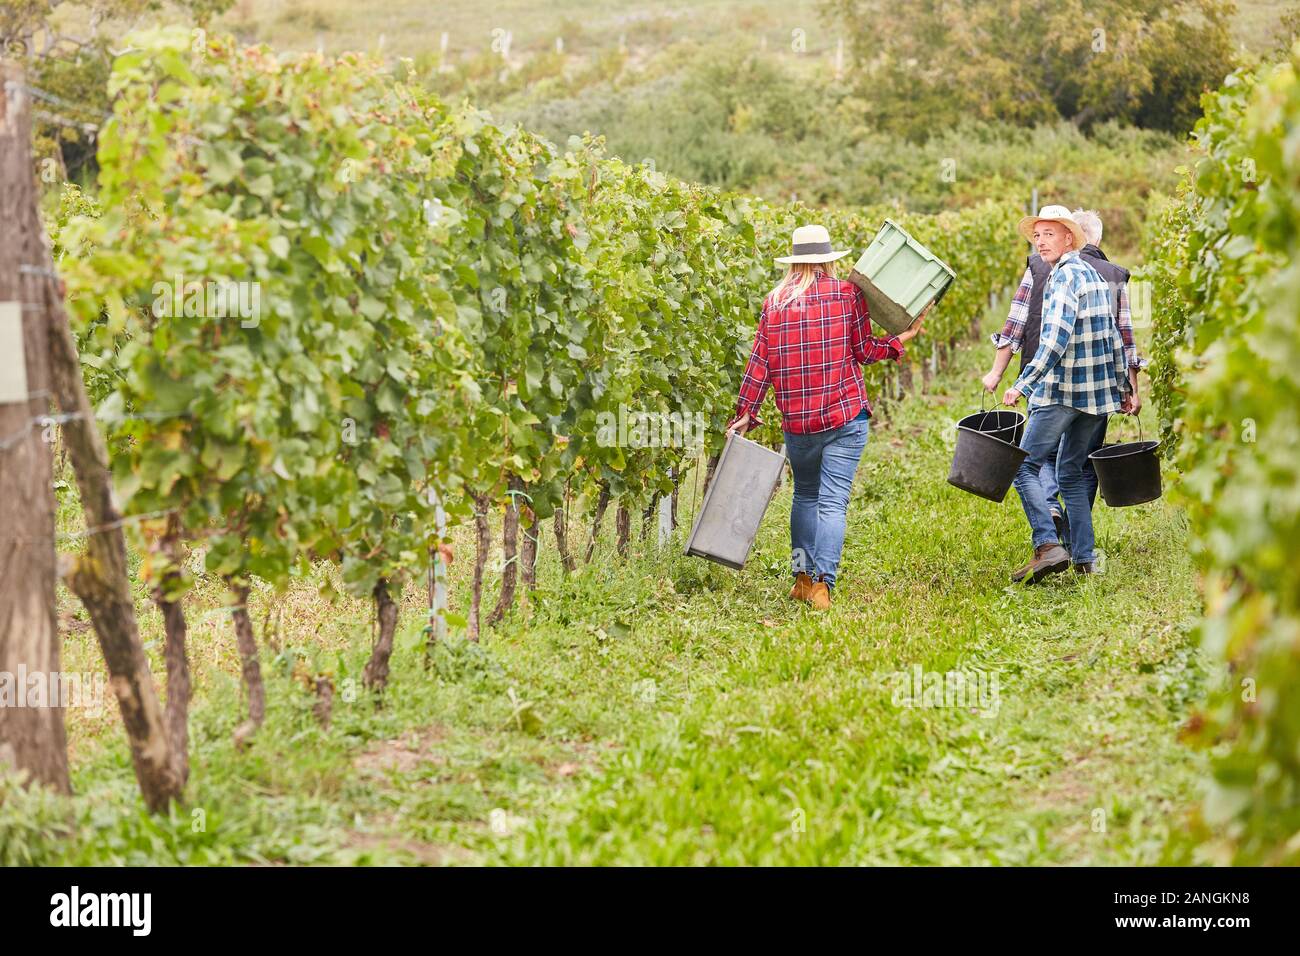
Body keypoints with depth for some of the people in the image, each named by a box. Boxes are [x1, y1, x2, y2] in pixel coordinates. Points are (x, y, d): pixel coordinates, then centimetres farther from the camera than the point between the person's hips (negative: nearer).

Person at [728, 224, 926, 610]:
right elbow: (864, 351, 0)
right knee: (833, 501, -5)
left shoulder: (775, 300, 5)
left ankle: (802, 577, 18)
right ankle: (823, 583, -16)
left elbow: (760, 361, 2)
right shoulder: (847, 293, -1)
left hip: (796, 419, 3)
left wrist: (745, 411, 6)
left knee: (805, 495, 20)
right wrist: (902, 338, 14)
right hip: (845, 416, -3)